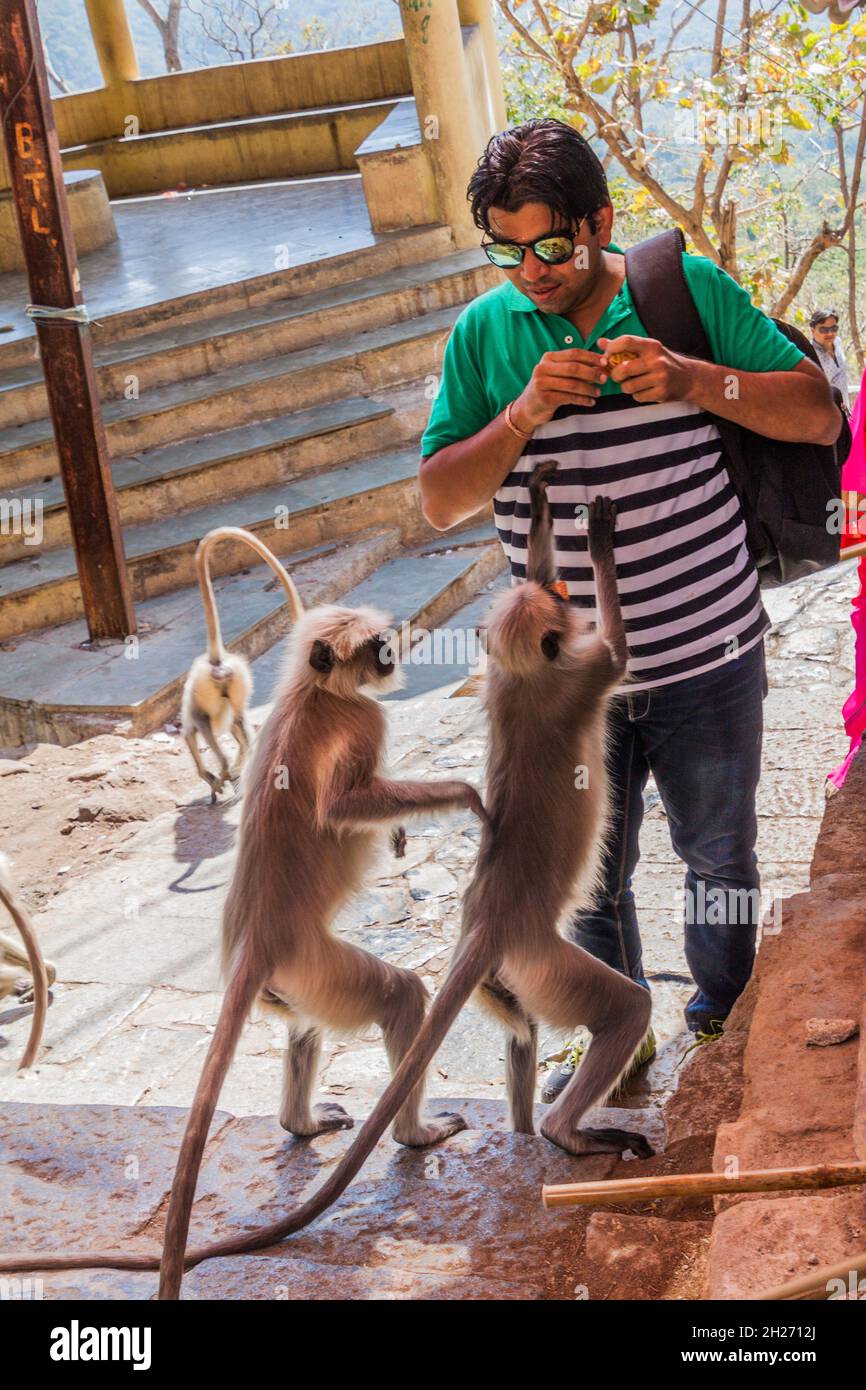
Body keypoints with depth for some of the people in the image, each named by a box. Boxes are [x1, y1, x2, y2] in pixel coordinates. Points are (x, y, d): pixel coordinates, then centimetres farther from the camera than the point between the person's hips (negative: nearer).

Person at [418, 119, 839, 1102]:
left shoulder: (689, 289, -6)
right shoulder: (484, 332, -2)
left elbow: (819, 416, -6)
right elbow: (439, 502, -4)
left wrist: (693, 381, -22)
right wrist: (523, 414, -20)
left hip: (707, 660, -1)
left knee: (719, 854, 18)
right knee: (588, 879, 13)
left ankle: (724, 1012, 43)